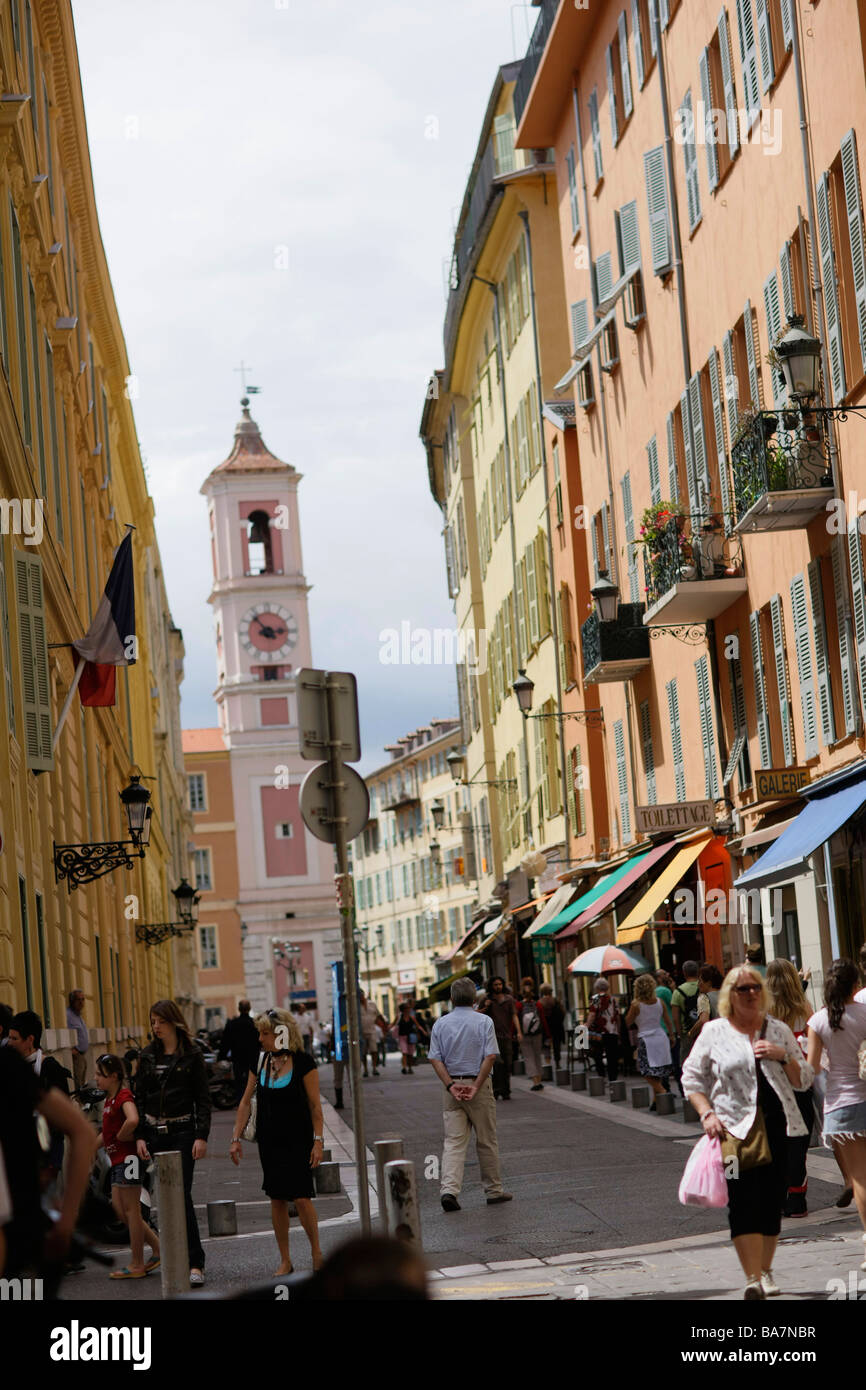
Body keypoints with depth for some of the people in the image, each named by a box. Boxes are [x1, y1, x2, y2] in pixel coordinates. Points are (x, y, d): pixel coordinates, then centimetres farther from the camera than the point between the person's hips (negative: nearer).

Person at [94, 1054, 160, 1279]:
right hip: (117, 1159, 10)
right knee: (120, 1209, 11)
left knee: (130, 1210, -3)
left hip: (128, 1157, -10)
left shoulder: (124, 1096, -16)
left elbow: (132, 1120, -36)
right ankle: (158, 1247, 18)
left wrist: (122, 1136, -20)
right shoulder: (109, 1098, 14)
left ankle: (137, 1264, 4)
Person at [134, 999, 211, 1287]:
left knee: (181, 1196, -11)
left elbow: (203, 1098, -1)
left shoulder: (191, 1055, 0)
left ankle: (195, 1263, -8)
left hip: (182, 1132, -4)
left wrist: (201, 1136, -10)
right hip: (154, 1132, 4)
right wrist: (139, 1136, 1)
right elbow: (139, 1098, 10)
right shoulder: (148, 1056, 9)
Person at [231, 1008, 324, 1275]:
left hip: (297, 1140, -4)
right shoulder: (260, 1062, 4)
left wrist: (318, 1141, -11)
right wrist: (236, 1138, 7)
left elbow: (315, 1105, -7)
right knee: (277, 1199, 6)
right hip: (269, 1140, 4)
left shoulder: (303, 1062, -10)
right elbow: (246, 1101, 9)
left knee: (301, 1198, -9)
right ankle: (285, 1260, 15)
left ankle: (316, 1250, 13)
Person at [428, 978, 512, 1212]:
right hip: (479, 1084, -2)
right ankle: (494, 1190, 17)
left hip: (452, 1086, 2)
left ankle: (448, 1189, -17)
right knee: (486, 1141, 9)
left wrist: (451, 1085, -8)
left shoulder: (440, 1024, 5)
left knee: (453, 1141, -1)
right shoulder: (484, 1022, -3)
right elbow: (490, 1056, -13)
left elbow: (436, 1059, -3)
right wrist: (476, 1086, -13)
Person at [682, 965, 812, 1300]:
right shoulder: (714, 1032, 5)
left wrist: (783, 1056, -5)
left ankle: (765, 1270, 22)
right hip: (735, 1129, -3)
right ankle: (752, 1279, -13)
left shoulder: (779, 1031, 12)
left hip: (778, 1127, 3)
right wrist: (707, 1114, -6)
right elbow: (692, 1077, 8)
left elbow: (804, 1081, 13)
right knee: (743, 1203, -11)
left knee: (773, 1201, 6)